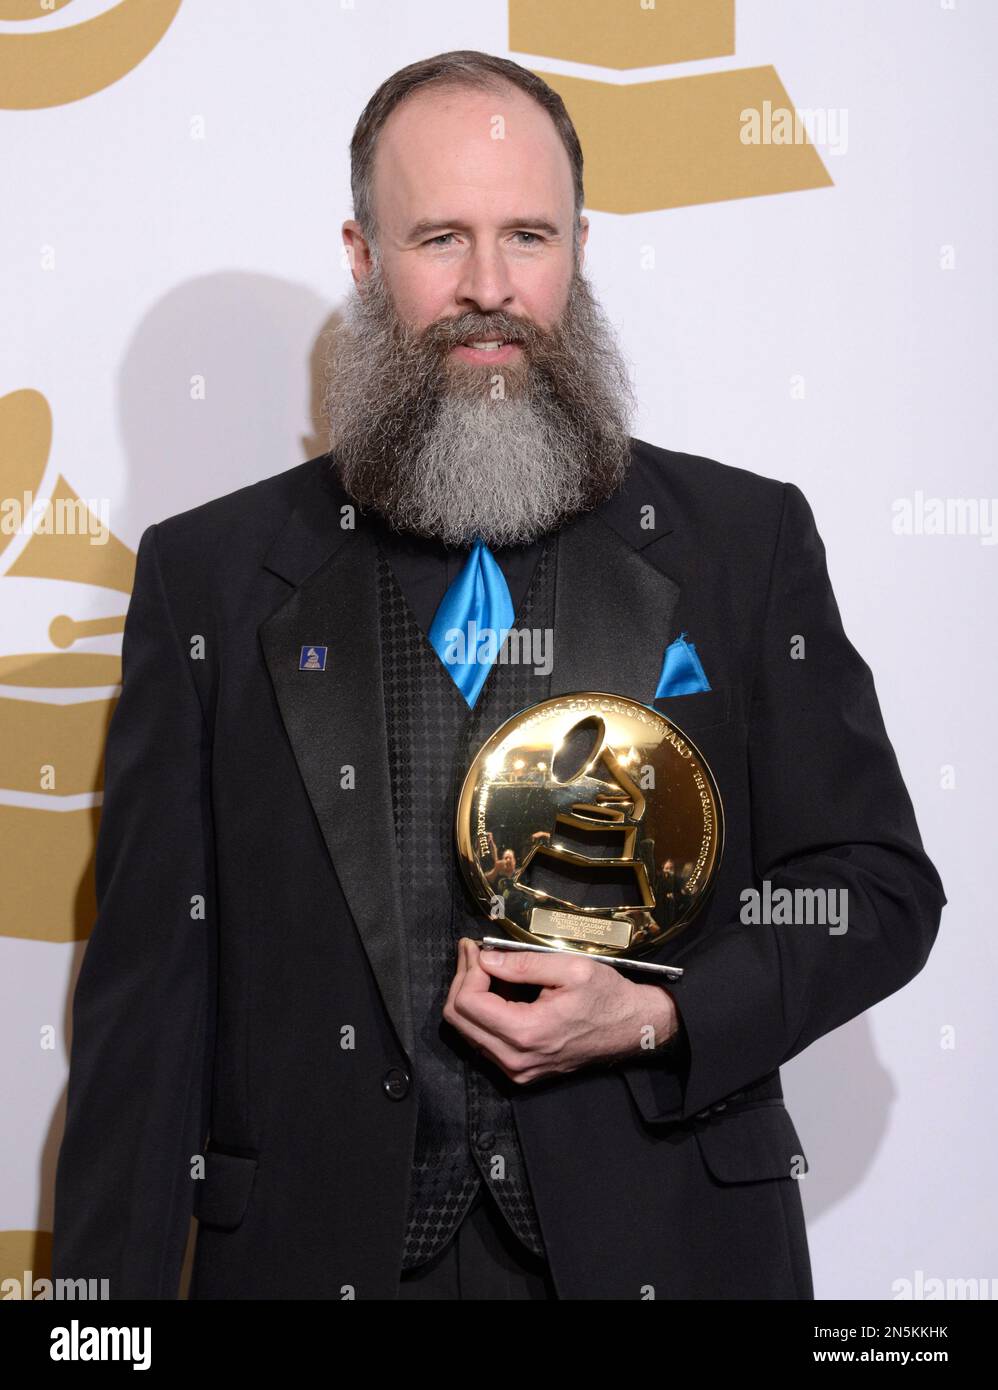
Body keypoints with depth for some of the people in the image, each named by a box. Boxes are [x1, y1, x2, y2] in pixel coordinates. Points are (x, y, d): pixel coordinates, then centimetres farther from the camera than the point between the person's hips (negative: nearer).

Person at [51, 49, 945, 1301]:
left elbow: (878, 884, 4)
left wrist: (655, 1019, -12)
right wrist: (112, 1287, -6)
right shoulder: (211, 575, 1)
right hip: (318, 1249, 0)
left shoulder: (746, 544, 1)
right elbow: (151, 975, -1)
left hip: (666, 1244, 0)